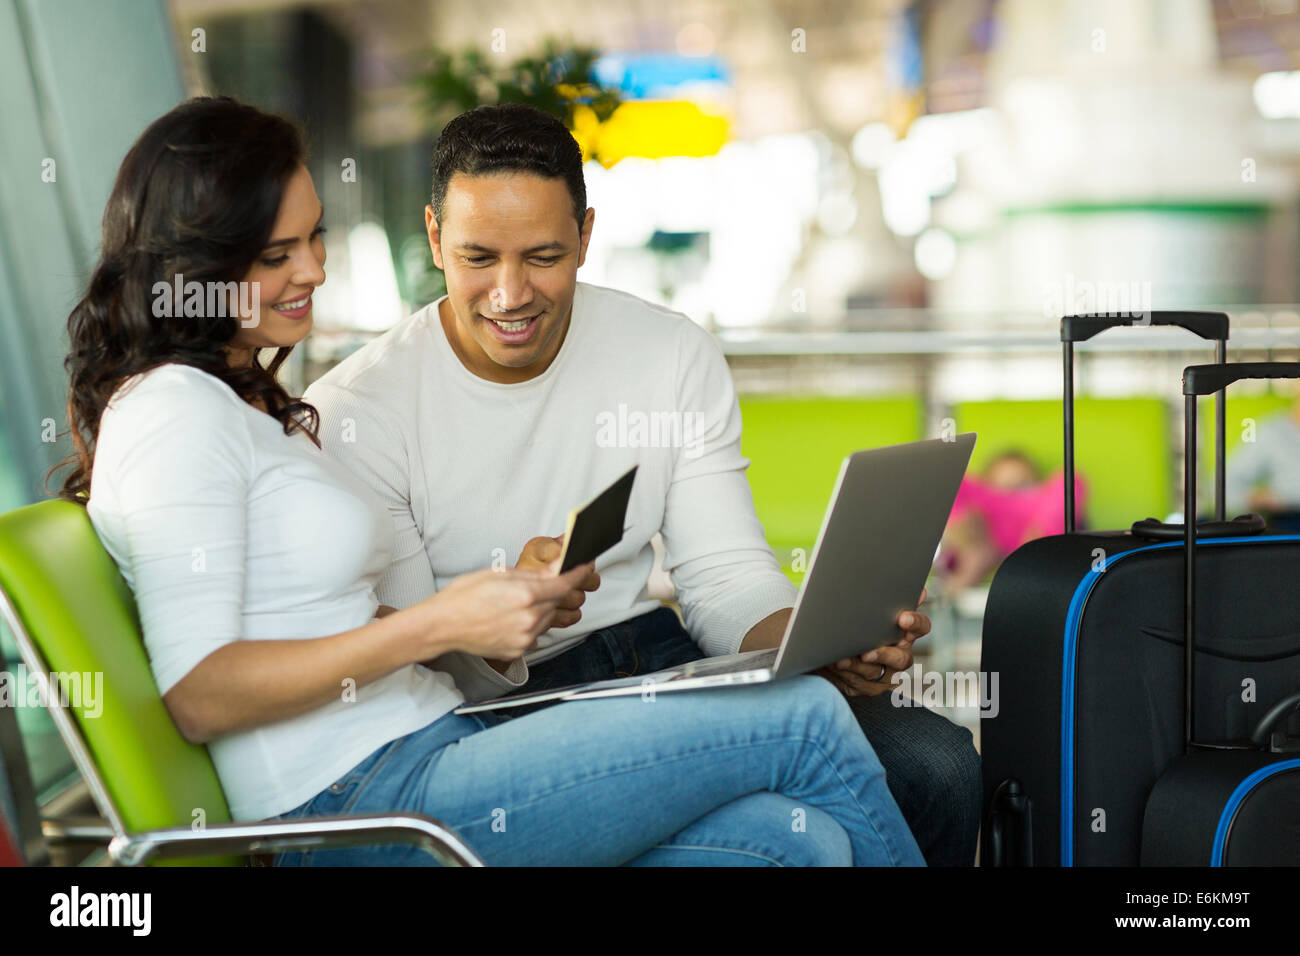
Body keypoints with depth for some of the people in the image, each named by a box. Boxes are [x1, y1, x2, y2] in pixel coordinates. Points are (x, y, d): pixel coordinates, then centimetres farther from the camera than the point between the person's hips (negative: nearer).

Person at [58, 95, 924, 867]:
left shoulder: (253, 404, 23)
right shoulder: (170, 411, -7)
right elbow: (197, 696, -15)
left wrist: (505, 608, 6)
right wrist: (436, 626, -17)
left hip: (433, 742, 9)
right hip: (363, 801, -9)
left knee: (803, 842, -13)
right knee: (804, 721, -11)